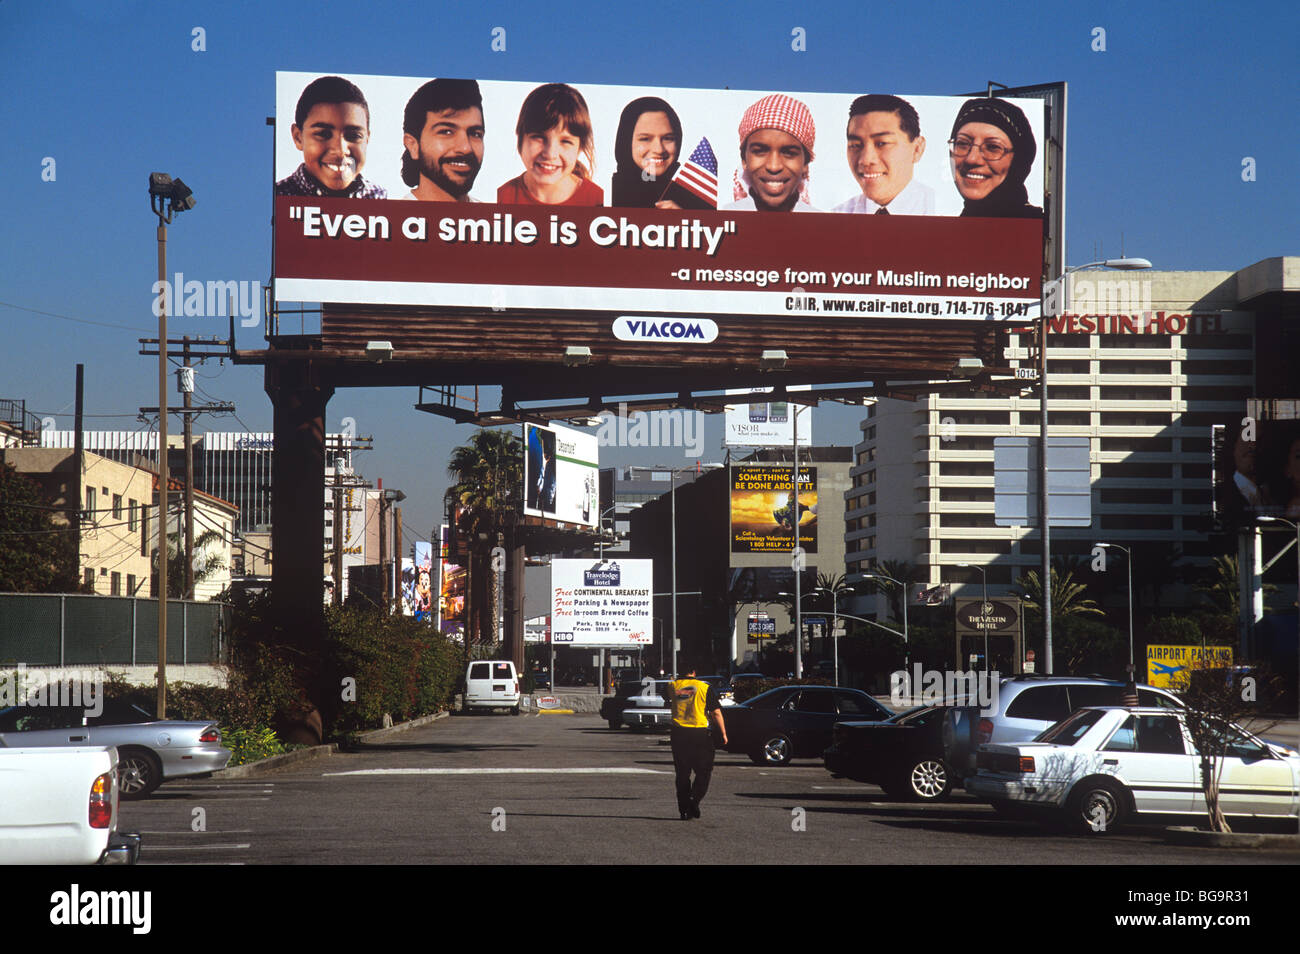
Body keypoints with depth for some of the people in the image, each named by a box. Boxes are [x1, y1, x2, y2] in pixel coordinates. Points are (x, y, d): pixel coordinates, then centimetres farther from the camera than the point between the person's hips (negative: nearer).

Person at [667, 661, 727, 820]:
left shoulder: (673, 686, 2)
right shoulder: (705, 688, -4)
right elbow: (716, 712, -6)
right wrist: (723, 733, 0)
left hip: (678, 733, 2)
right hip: (700, 733, -2)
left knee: (682, 773, 10)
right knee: (703, 771, 8)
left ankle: (684, 809, 10)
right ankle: (694, 800, -11)